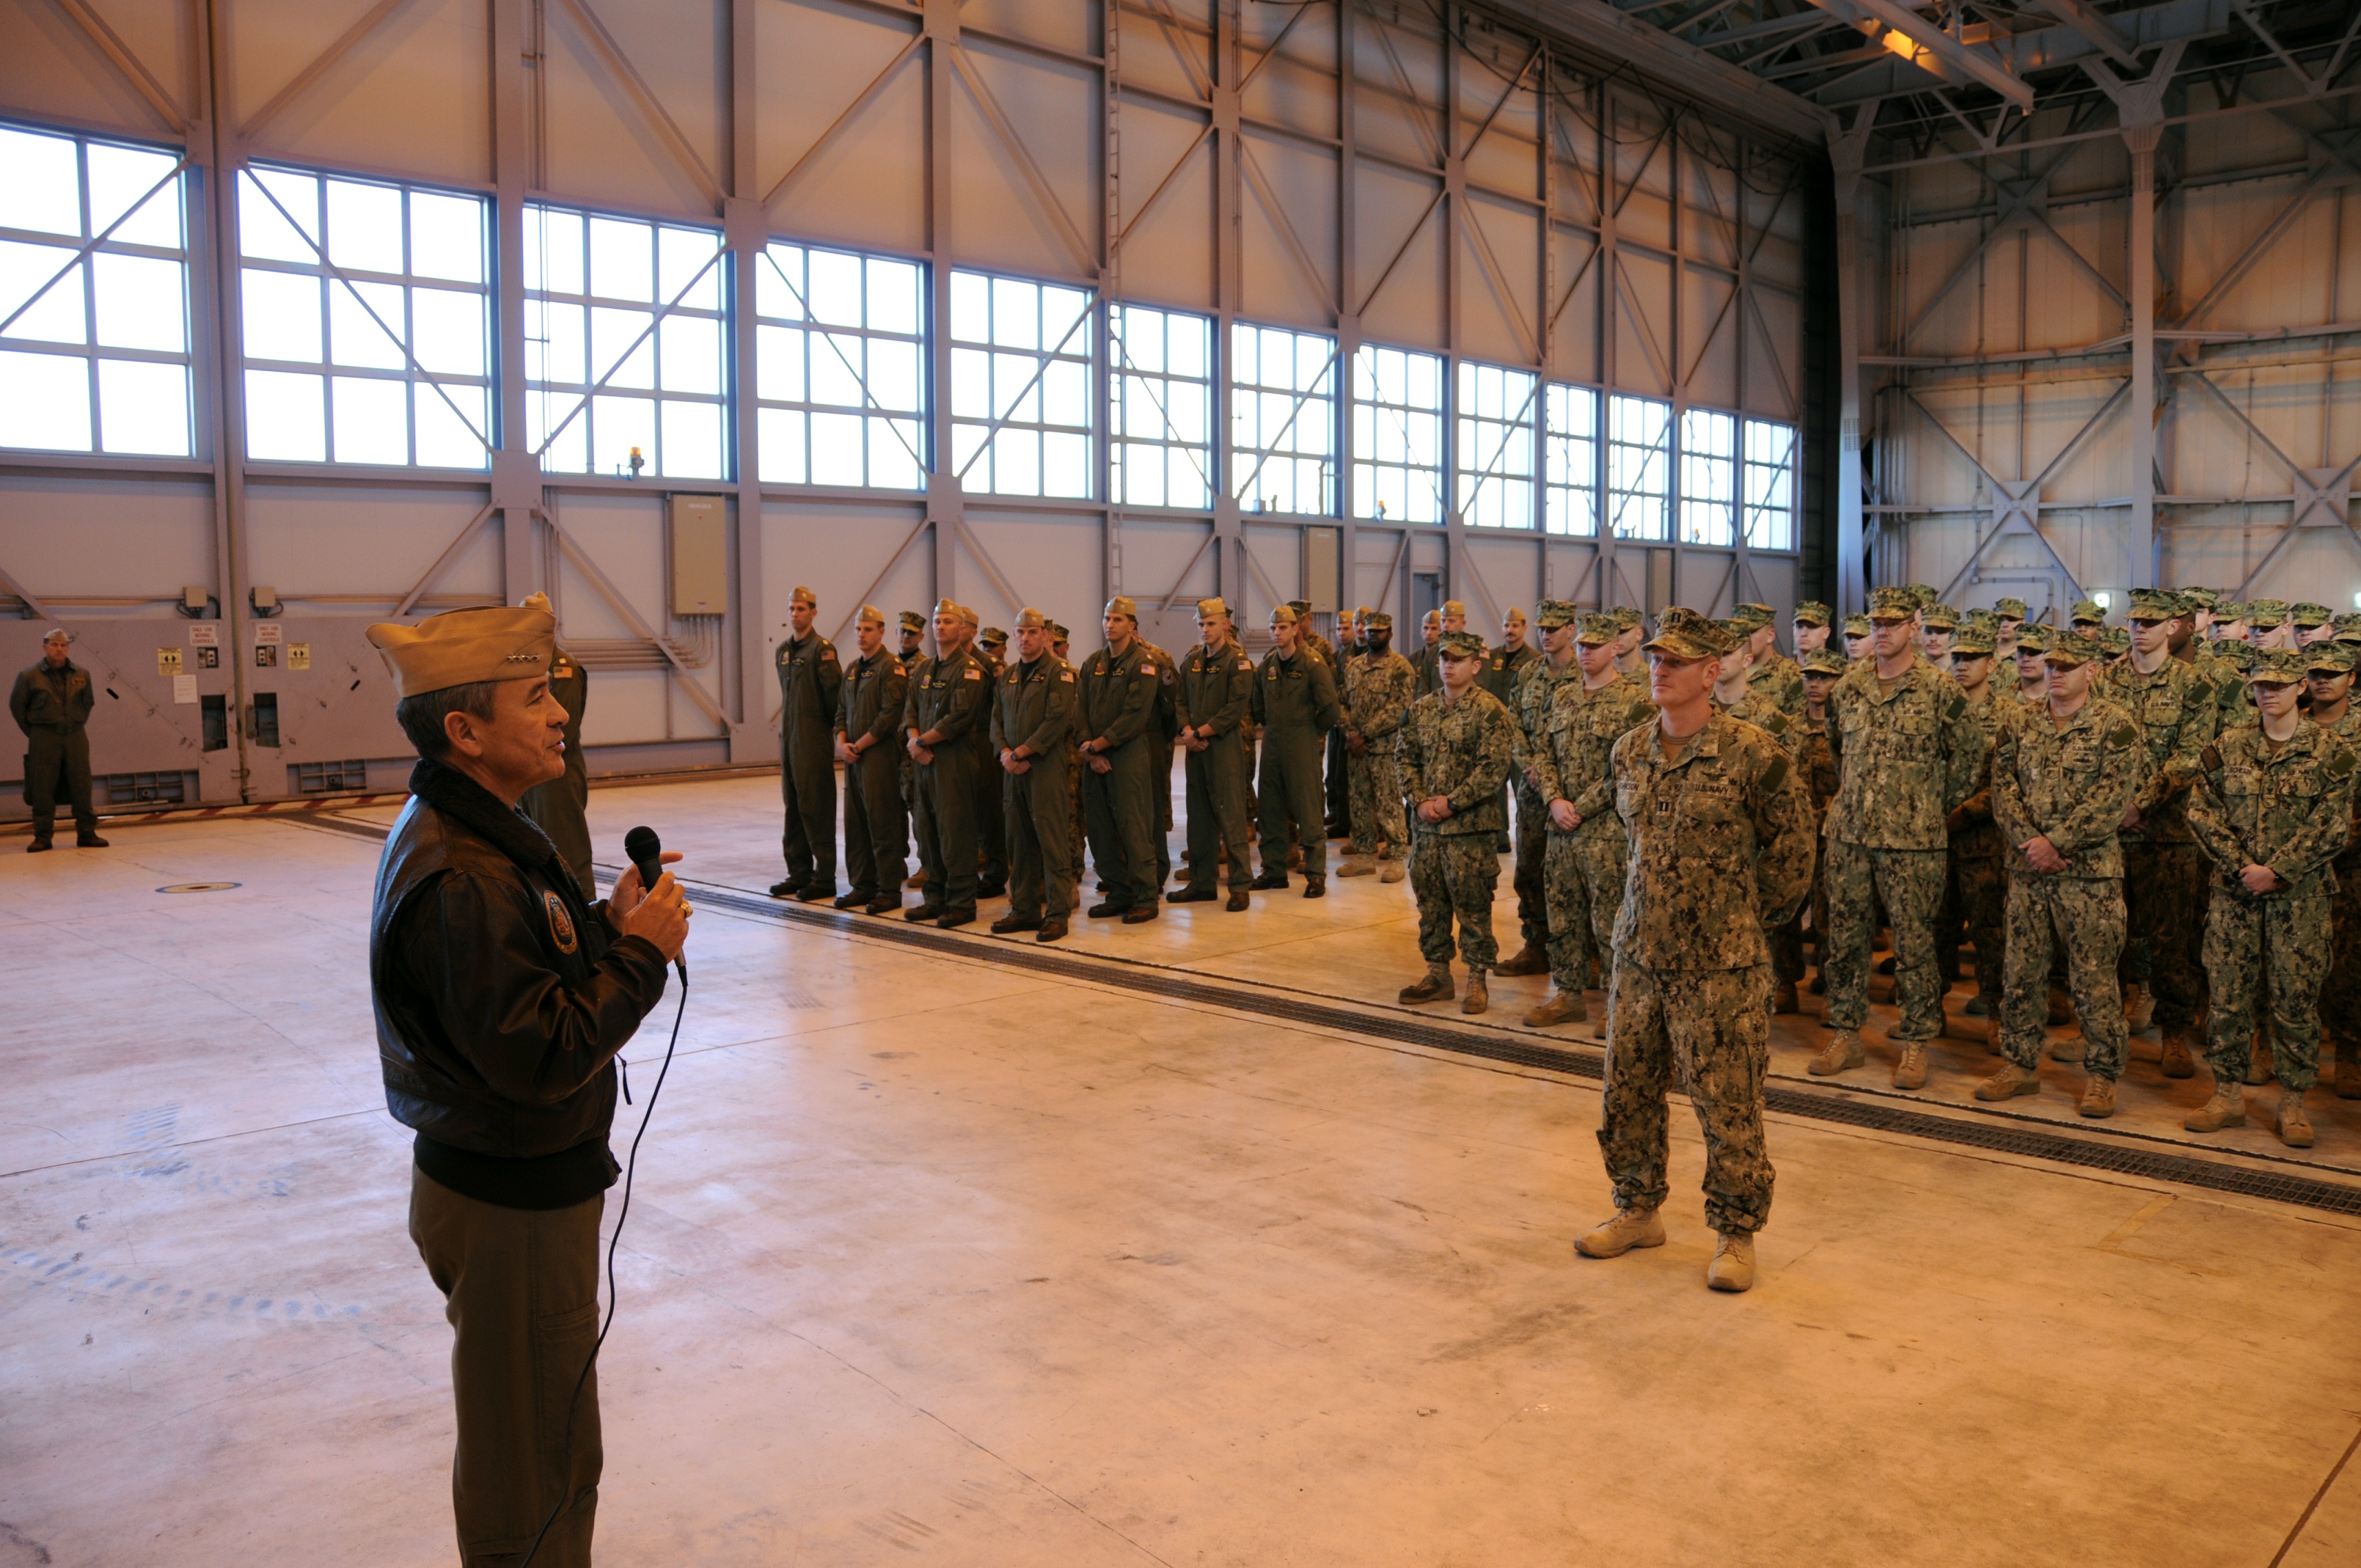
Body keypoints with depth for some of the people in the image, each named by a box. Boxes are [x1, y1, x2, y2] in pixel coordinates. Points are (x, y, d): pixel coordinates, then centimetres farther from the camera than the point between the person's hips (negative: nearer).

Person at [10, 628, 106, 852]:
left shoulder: (81, 674, 6)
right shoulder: (29, 675, -2)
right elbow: (17, 706, 6)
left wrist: (78, 724, 11)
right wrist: (32, 732, 5)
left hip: (76, 736, 2)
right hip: (44, 739, -2)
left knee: (81, 785, 2)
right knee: (43, 788, -1)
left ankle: (86, 833, 9)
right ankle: (43, 836, 6)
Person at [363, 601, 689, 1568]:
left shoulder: (468, 834, 5)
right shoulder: (461, 880, -28)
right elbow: (542, 1058, -30)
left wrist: (609, 928, -3)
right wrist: (641, 951, -22)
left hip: (516, 1180, 10)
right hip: (512, 1205, -10)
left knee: (544, 1429, 27)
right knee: (532, 1460, 8)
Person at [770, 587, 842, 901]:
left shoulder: (822, 648, -10)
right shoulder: (782, 652, 14)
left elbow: (834, 690, -14)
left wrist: (830, 724, -6)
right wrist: (786, 728, 16)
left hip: (814, 739, -8)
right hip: (789, 736, 8)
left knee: (816, 807, -6)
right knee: (793, 806, 11)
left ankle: (824, 878, -1)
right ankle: (799, 873, 18)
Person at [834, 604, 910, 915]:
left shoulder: (892, 667, -8)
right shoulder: (852, 669, 17)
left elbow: (890, 715, -16)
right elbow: (842, 711, 19)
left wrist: (859, 746, -12)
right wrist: (842, 743, 1)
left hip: (880, 754, -8)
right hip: (853, 758, 8)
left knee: (882, 823, -5)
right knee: (855, 823, 10)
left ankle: (890, 890, 1)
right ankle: (862, 885, 19)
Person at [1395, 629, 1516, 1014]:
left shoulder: (1489, 711, -8)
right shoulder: (1421, 709, 10)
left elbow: (1493, 769, -14)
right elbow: (1406, 757, 10)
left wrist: (1451, 803, -15)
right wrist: (1421, 800, -4)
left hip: (1470, 826, -6)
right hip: (1425, 824, 6)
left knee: (1472, 906, 1)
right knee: (1430, 902, 12)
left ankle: (1477, 981, 11)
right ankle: (1437, 975, 23)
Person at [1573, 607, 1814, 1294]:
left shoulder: (1753, 756, -12)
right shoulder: (1629, 753, 5)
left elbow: (1791, 851, -1)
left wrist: (1747, 921, 6)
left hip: (1721, 967, -5)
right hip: (1639, 955, 6)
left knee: (1728, 1105, 2)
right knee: (1626, 1094, 13)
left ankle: (1736, 1235, 18)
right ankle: (1638, 1211, 31)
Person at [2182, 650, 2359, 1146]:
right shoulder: (2227, 748, 7)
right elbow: (2202, 812, 2)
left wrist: (2277, 871, -14)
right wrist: (2239, 866, -10)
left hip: (2300, 894, -2)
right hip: (2235, 891, 2)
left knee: (2296, 998, 2)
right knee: (2228, 993, 4)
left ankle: (2293, 1104, 13)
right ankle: (2229, 1094, 15)